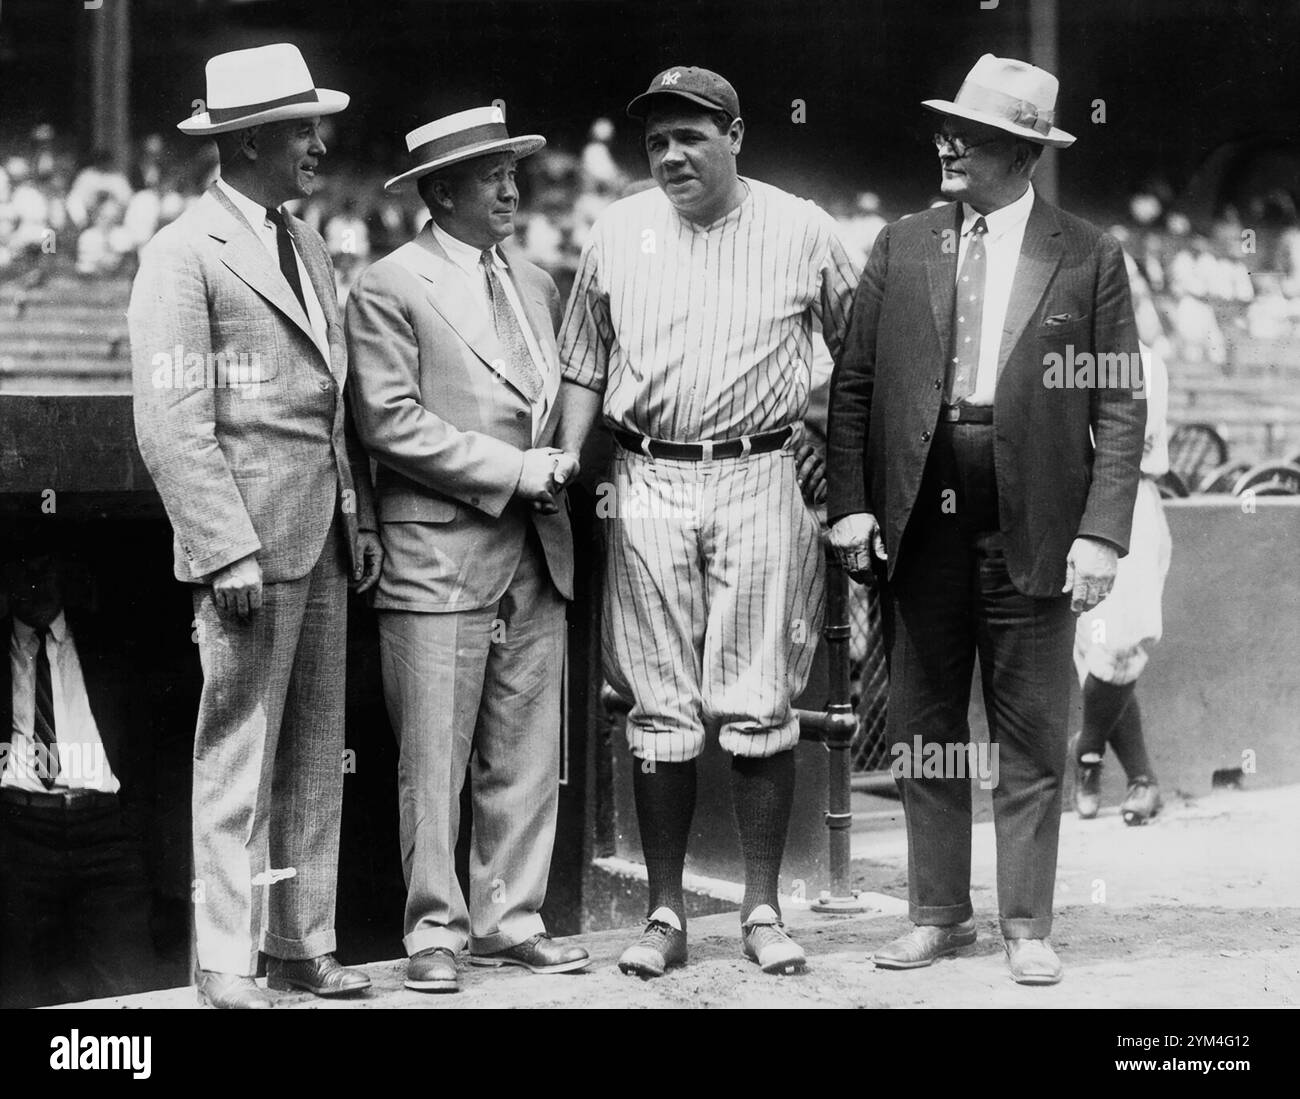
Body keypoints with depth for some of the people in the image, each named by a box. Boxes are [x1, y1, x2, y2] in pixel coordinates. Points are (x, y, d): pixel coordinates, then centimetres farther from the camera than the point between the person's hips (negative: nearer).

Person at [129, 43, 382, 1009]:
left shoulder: (309, 248, 17)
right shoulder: (185, 257, -8)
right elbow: (171, 424, -13)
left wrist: (363, 519, 12)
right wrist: (227, 552, -19)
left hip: (324, 540, 8)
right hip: (250, 543, -8)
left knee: (317, 756, 10)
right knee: (239, 756, -3)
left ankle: (304, 943, 19)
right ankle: (229, 963, 5)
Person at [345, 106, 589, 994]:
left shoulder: (536, 285, 17)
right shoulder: (389, 289, -4)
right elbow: (390, 421, -12)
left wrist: (562, 458, 2)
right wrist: (511, 469, -13)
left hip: (536, 554, 6)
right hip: (439, 557, -6)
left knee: (528, 755, 8)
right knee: (434, 761, -1)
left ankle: (509, 919, 18)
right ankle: (435, 931, 9)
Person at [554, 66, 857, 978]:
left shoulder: (801, 231, 3)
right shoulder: (617, 233, 8)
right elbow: (585, 368, 13)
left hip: (763, 482, -2)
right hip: (648, 483, 2)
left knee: (760, 707, -1)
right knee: (659, 711, 4)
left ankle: (763, 910, 10)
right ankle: (666, 914, 12)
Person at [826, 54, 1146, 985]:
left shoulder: (1088, 257, 1)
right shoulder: (903, 247, 8)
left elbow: (1120, 410, -1)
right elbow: (853, 385, 8)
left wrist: (1103, 533, -10)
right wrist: (851, 504, -1)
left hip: (1032, 524, -3)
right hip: (920, 516, 3)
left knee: (1032, 740, 4)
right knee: (924, 731, 9)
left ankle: (1027, 926, 14)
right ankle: (938, 915, 21)